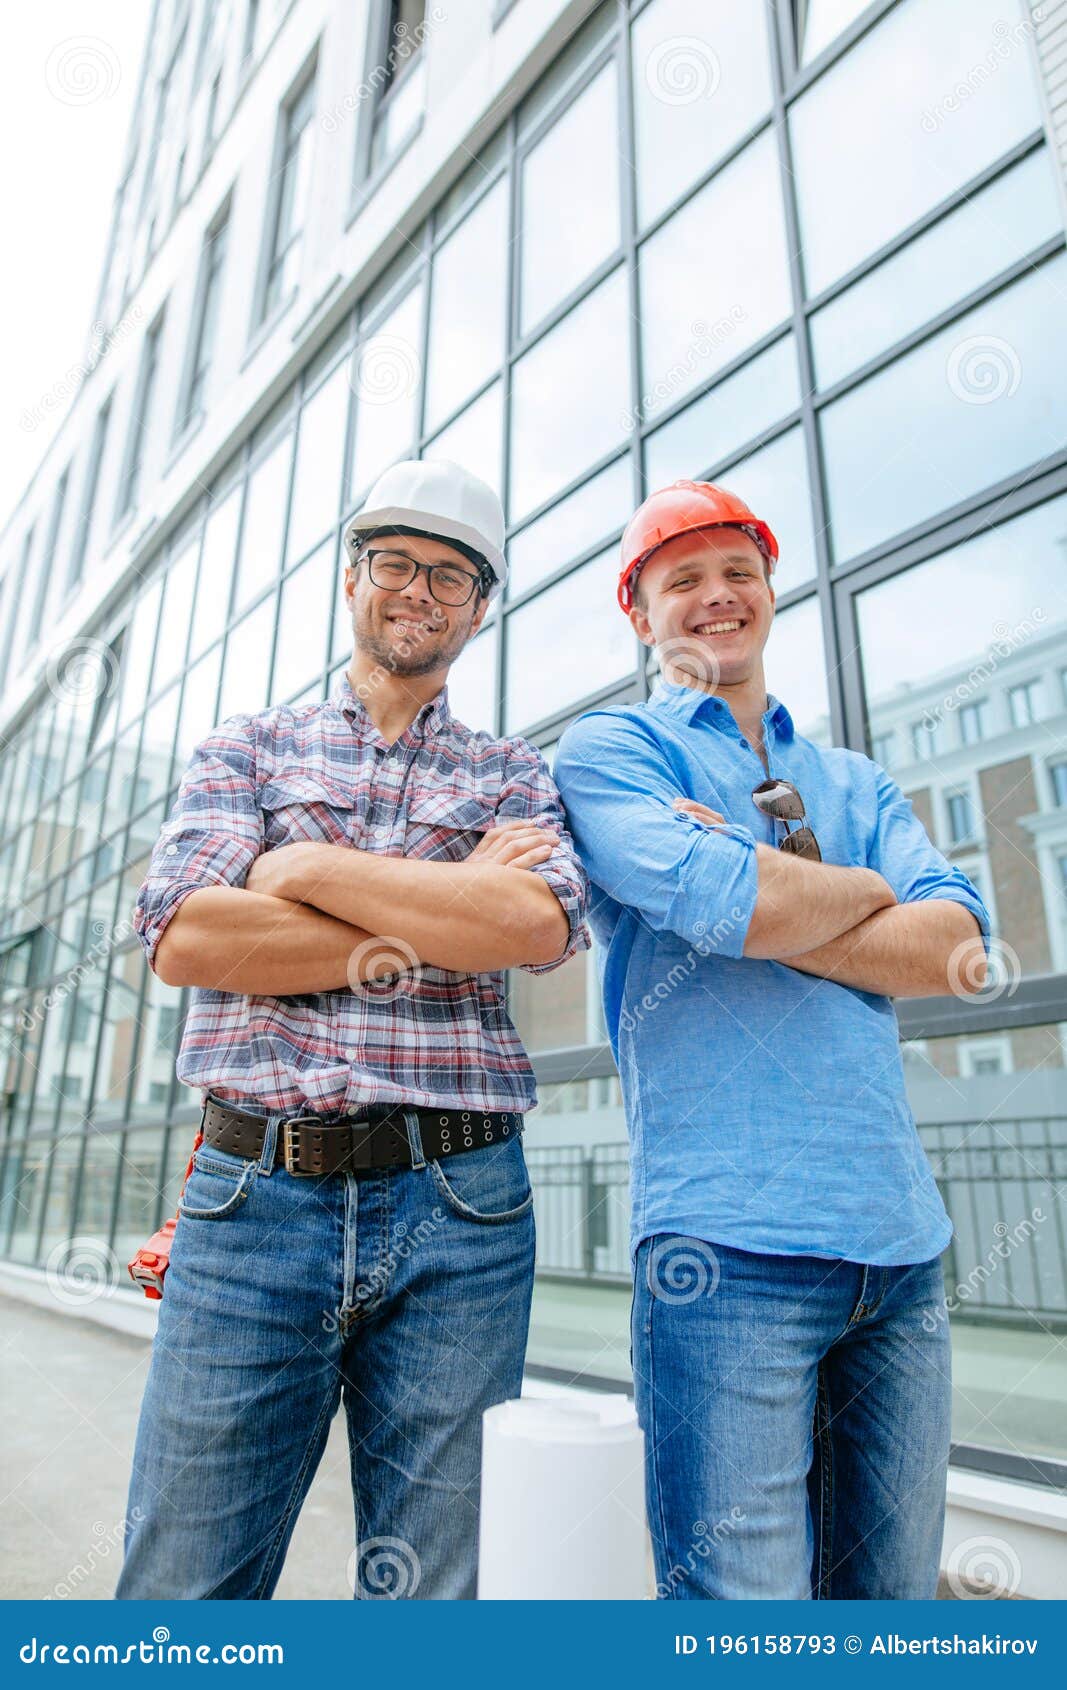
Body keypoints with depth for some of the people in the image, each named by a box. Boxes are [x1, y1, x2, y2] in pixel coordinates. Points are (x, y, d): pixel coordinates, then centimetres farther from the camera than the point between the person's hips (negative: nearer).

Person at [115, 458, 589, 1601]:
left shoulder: (517, 777, 11)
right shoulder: (248, 747, 12)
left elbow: (546, 924, -11)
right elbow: (178, 935, -6)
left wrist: (310, 868, -7)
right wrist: (439, 923, -8)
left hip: (461, 1218, 1)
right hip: (253, 1203, 0)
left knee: (428, 1588, 12)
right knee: (182, 1583, 8)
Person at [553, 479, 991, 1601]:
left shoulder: (854, 782, 19)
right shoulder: (608, 749, 2)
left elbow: (957, 939, 2)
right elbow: (738, 908, -16)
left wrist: (777, 907, -10)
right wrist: (868, 890, 3)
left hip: (902, 1241, 6)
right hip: (732, 1238, -5)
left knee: (892, 1598, 17)